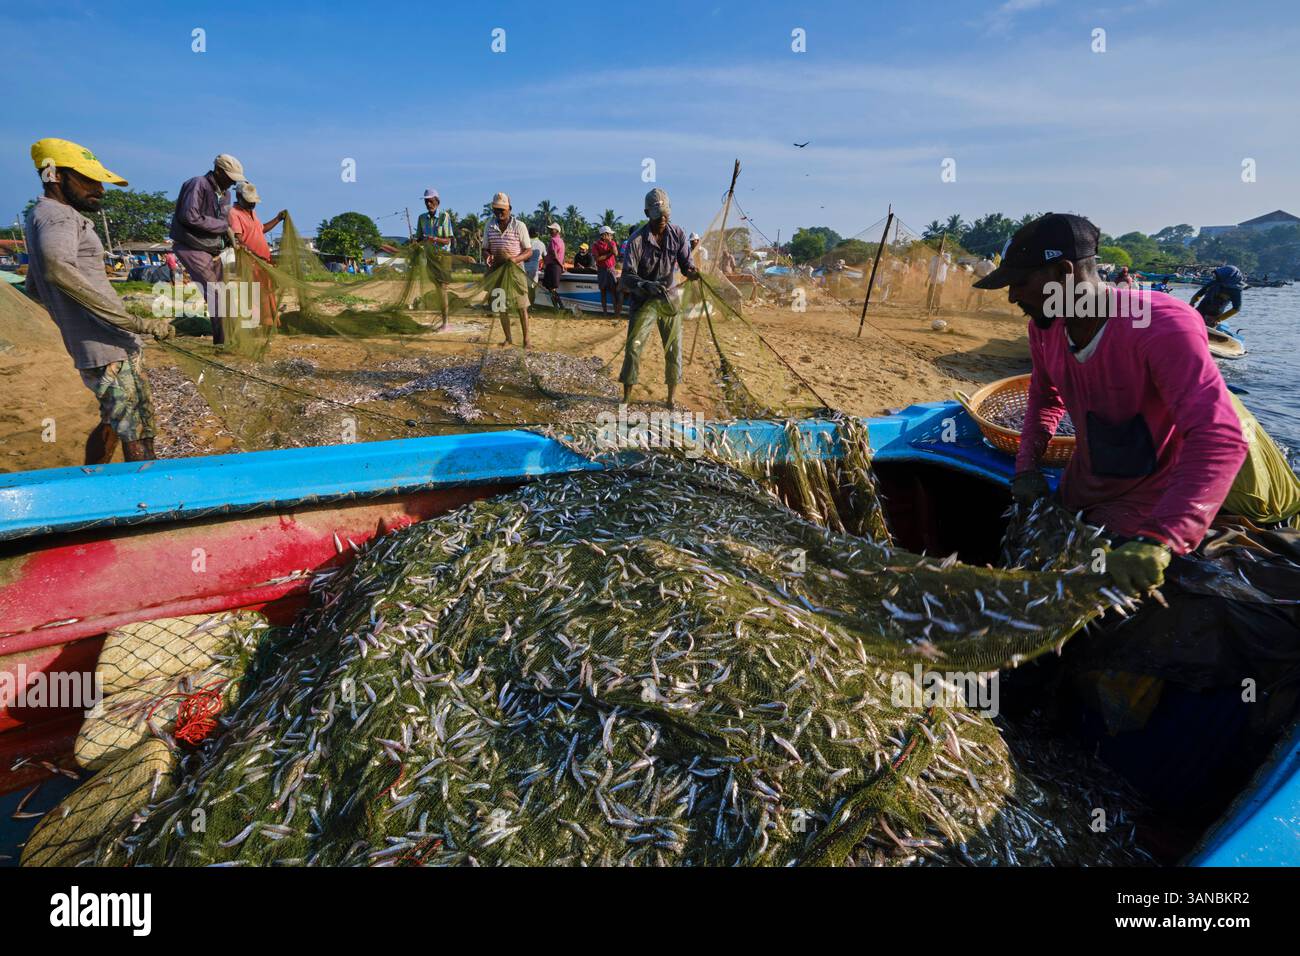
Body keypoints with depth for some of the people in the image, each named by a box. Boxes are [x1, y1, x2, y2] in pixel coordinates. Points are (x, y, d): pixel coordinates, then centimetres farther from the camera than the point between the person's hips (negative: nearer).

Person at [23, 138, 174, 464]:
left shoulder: (38, 217, 21)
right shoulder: (57, 216, -12)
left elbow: (33, 288, 32)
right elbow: (57, 268, -34)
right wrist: (135, 323, -37)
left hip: (88, 348, 10)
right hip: (110, 351, -10)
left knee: (112, 423, 25)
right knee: (138, 439, -7)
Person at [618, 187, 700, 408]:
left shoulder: (677, 234, -4)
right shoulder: (637, 239, -15)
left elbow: (685, 262, 0)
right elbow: (627, 276, -17)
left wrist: (692, 271, -25)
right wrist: (647, 286, -36)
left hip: (668, 298, 3)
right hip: (643, 300, -3)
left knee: (674, 348, 4)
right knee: (633, 347, -6)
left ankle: (672, 398, 17)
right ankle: (626, 397, 8)